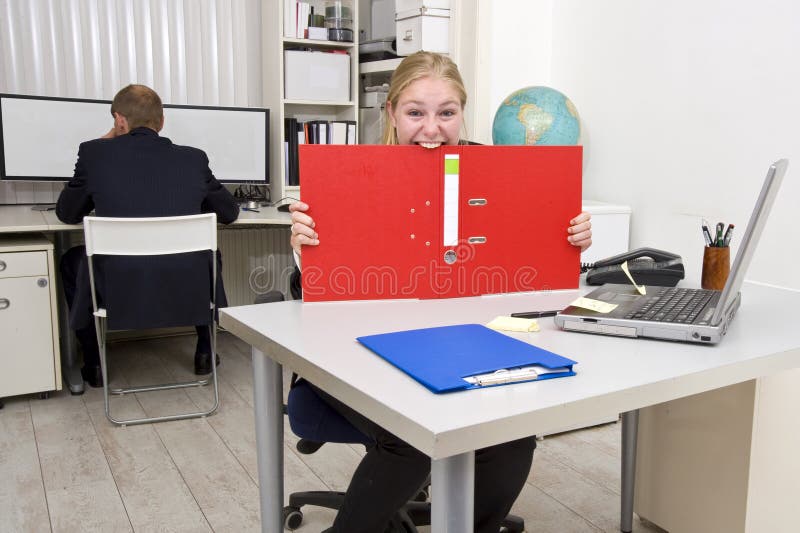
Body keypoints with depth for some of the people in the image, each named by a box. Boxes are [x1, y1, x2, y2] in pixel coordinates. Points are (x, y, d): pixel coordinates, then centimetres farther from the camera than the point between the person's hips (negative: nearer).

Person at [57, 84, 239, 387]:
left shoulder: (94, 152, -5)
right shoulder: (194, 158, -2)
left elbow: (66, 214, 11)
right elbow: (229, 213, 11)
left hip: (117, 294, -1)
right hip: (187, 292, 1)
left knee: (72, 260, 31)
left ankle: (93, 364, 35)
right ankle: (204, 352, 35)